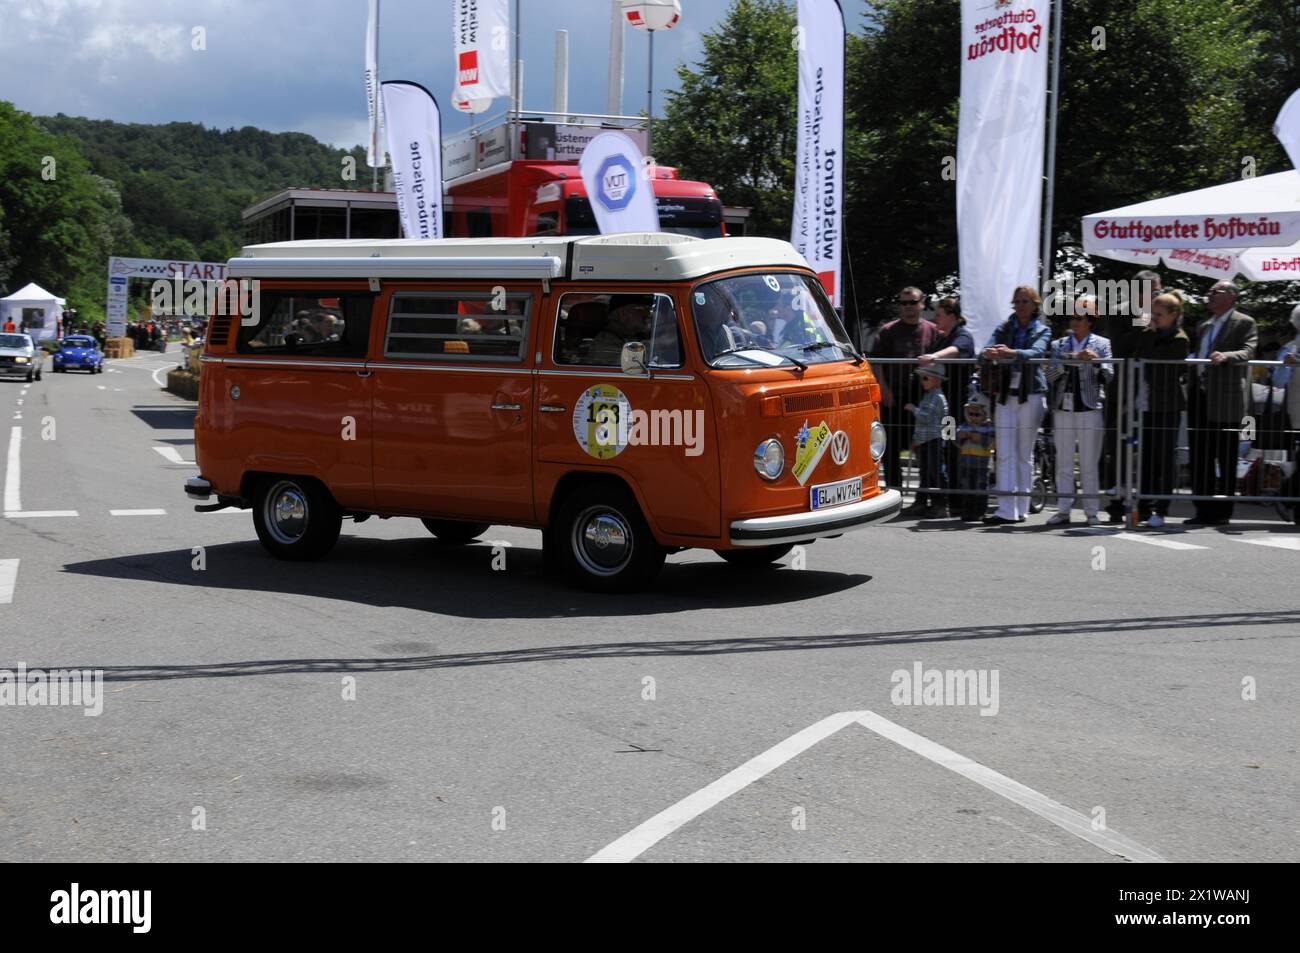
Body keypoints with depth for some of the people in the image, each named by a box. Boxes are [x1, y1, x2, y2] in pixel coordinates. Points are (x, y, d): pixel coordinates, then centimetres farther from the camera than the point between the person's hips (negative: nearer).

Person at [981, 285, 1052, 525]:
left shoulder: (1042, 331, 6)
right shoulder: (1005, 328, 13)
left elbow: (1036, 352, -14)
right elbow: (987, 349, -3)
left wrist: (1012, 353, -34)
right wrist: (990, 354, -28)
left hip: (1031, 395, -2)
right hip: (1006, 395, 2)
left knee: (1024, 454, 2)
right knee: (1005, 454, -5)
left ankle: (1021, 509, 8)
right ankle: (1006, 510, -8)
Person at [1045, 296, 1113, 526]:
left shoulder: (1101, 344, 8)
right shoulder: (1059, 345, 12)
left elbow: (1108, 376, 2)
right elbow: (1051, 374, 0)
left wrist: (1096, 361, -14)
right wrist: (1071, 359, -12)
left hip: (1090, 409, -2)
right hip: (1063, 409, 2)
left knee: (1090, 464, 0)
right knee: (1063, 463, 4)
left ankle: (1092, 511, 5)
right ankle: (1063, 510, 8)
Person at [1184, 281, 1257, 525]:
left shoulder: (1245, 323, 0)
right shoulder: (1203, 326, 22)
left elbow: (1247, 352, -16)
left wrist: (1224, 356, -34)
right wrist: (1190, 389, 17)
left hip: (1226, 397, -7)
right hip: (1200, 396, 7)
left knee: (1226, 458, -2)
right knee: (1200, 457, 6)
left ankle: (1222, 512, 2)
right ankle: (1204, 511, 11)